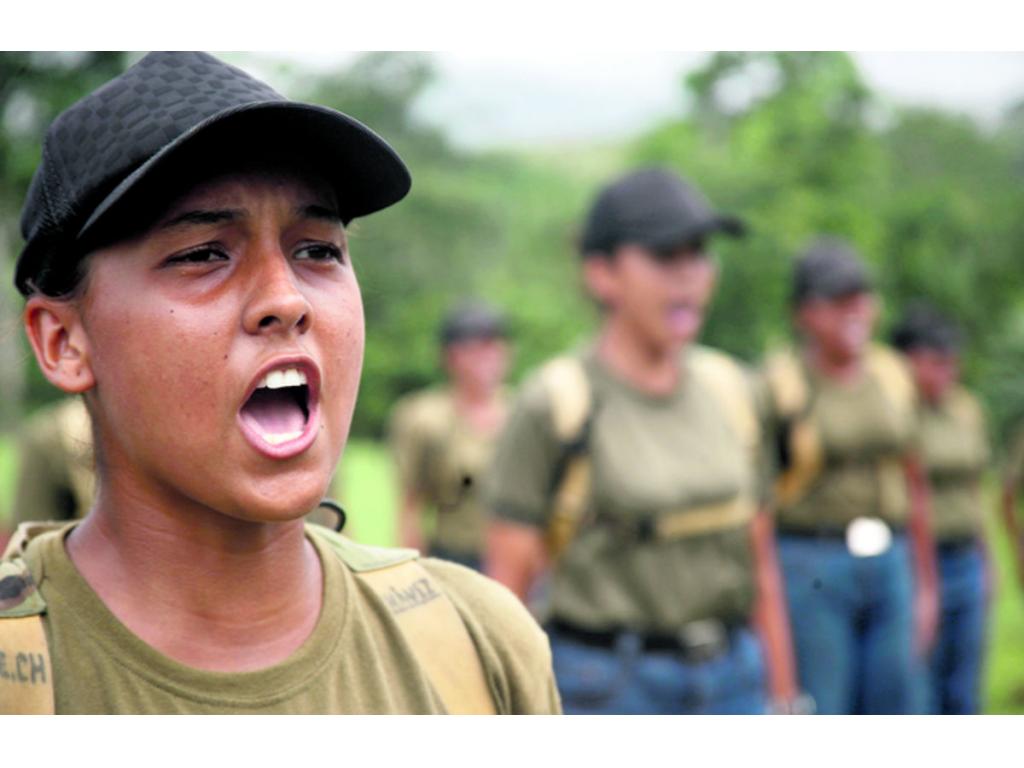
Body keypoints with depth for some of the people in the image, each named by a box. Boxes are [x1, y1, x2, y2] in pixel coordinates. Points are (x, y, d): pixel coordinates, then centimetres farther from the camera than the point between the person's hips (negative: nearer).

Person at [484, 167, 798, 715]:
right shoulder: (553, 403, -9)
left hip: (731, 678, 5)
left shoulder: (726, 388, 7)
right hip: (604, 689, -5)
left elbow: (752, 548, 13)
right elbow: (507, 580, -8)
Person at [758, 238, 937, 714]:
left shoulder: (891, 377, 6)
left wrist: (925, 583, 11)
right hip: (808, 570, -5)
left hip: (886, 566, 5)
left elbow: (912, 484, 12)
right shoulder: (778, 384, -9)